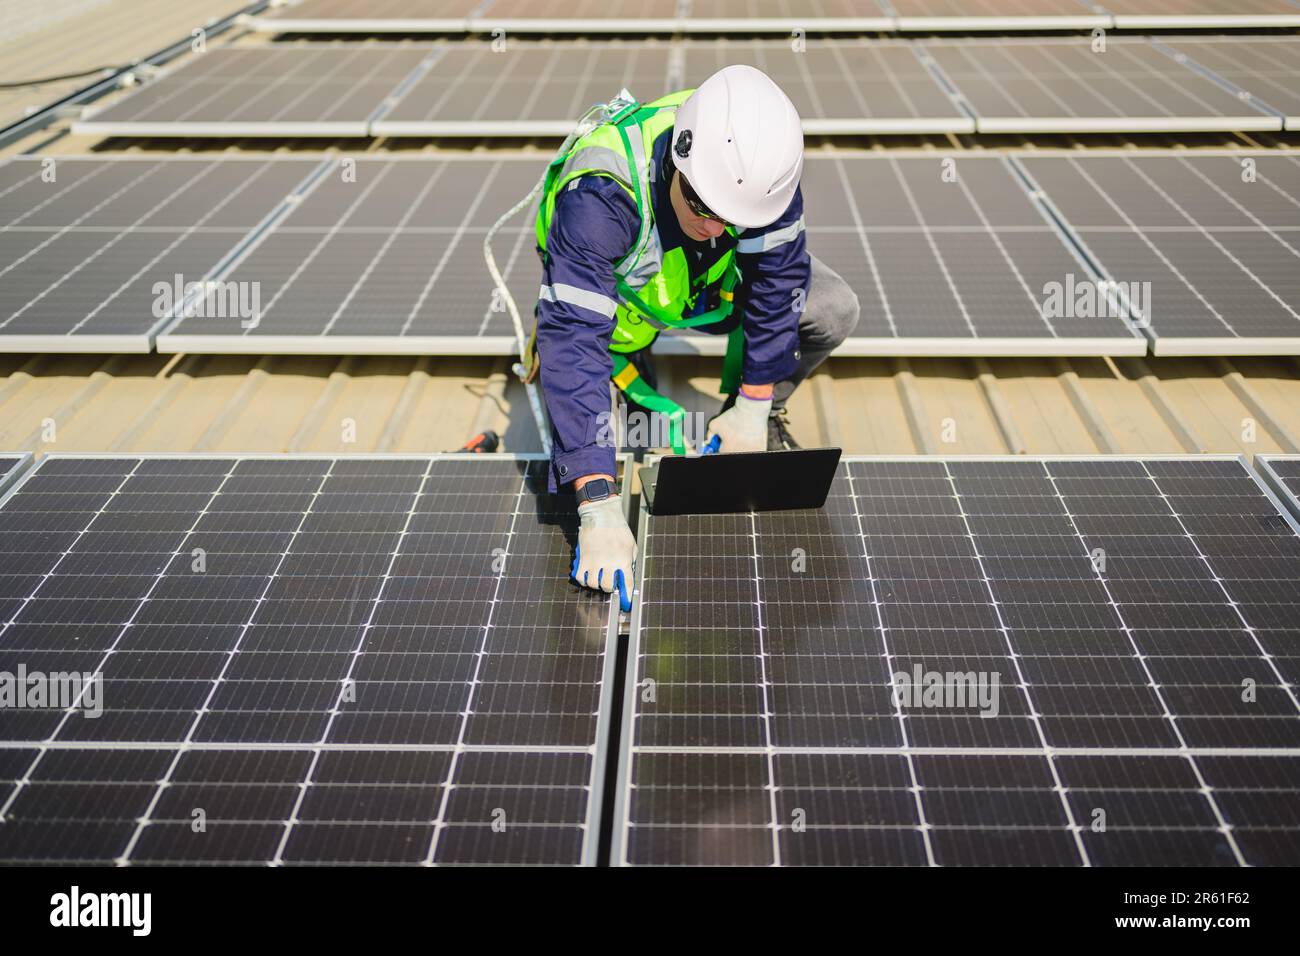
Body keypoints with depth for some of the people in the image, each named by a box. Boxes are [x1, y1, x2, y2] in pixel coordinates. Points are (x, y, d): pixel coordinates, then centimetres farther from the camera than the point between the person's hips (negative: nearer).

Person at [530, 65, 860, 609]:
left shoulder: (753, 161, -31)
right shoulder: (598, 196, -43)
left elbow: (778, 280, -19)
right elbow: (573, 341, -47)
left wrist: (753, 408, -16)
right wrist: (599, 508, -52)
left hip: (708, 281, 3)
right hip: (610, 298, -3)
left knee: (833, 311, -20)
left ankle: (765, 417, 9)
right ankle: (630, 377, 17)